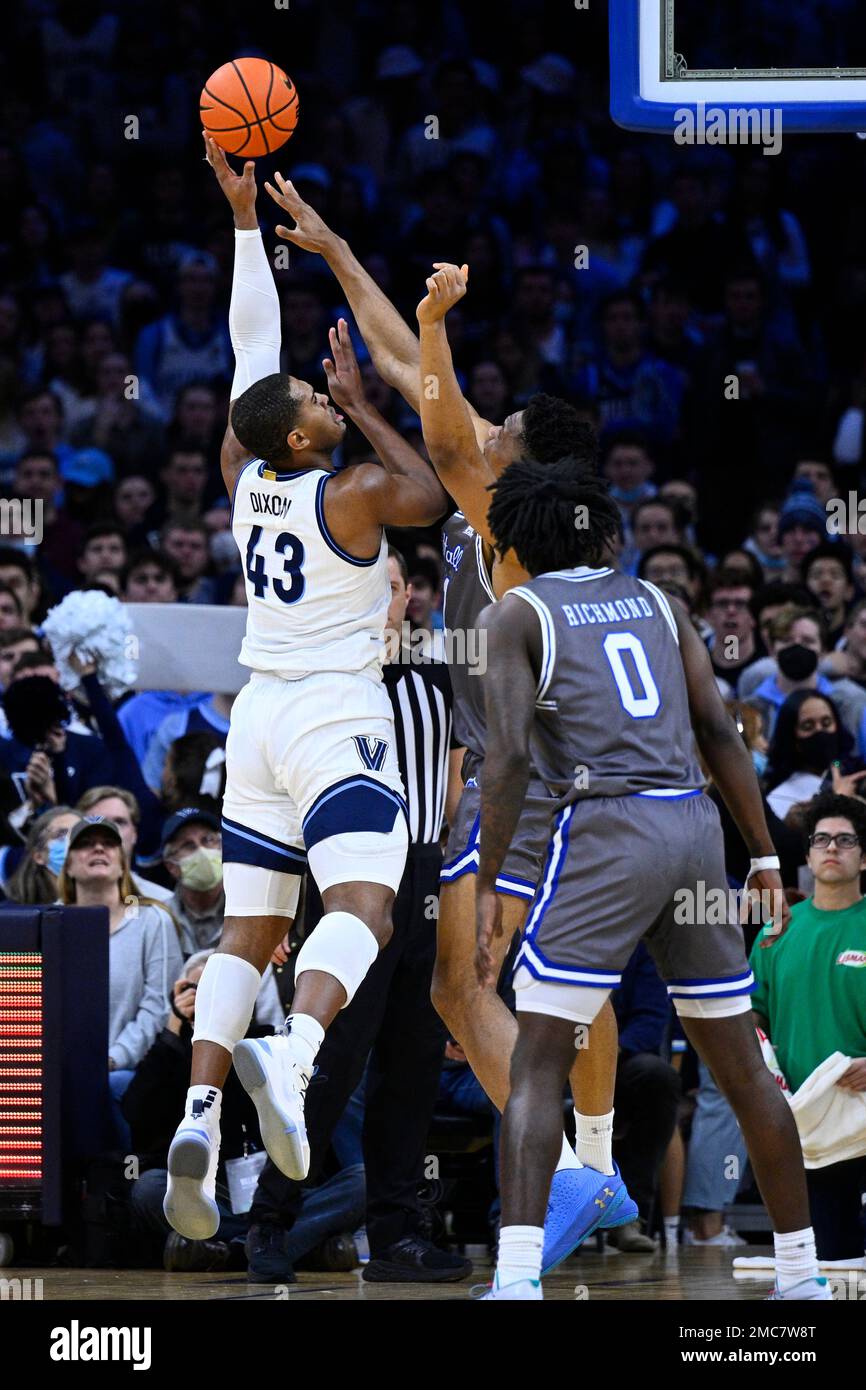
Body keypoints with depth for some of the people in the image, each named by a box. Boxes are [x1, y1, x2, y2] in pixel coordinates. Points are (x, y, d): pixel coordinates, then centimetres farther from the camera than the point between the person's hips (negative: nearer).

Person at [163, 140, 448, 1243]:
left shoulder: (242, 476, 3)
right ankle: (291, 1060, -47)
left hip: (260, 714, 6)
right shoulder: (354, 493, -11)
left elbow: (251, 340, 13)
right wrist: (363, 407, 12)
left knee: (250, 930, 7)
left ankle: (198, 1120, -9)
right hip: (339, 716, -6)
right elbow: (433, 492, 10)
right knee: (362, 904, -19)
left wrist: (245, 215, 16)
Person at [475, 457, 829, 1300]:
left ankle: (517, 1277, -21)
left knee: (537, 1063, -5)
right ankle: (801, 1272, 18)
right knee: (739, 1065, 14)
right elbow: (720, 733, 13)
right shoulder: (654, 602, 18)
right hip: (695, 823, 5)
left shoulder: (514, 616, 4)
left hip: (606, 828, -5)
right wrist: (765, 857, 15)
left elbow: (508, 757, -8)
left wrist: (487, 890, -7)